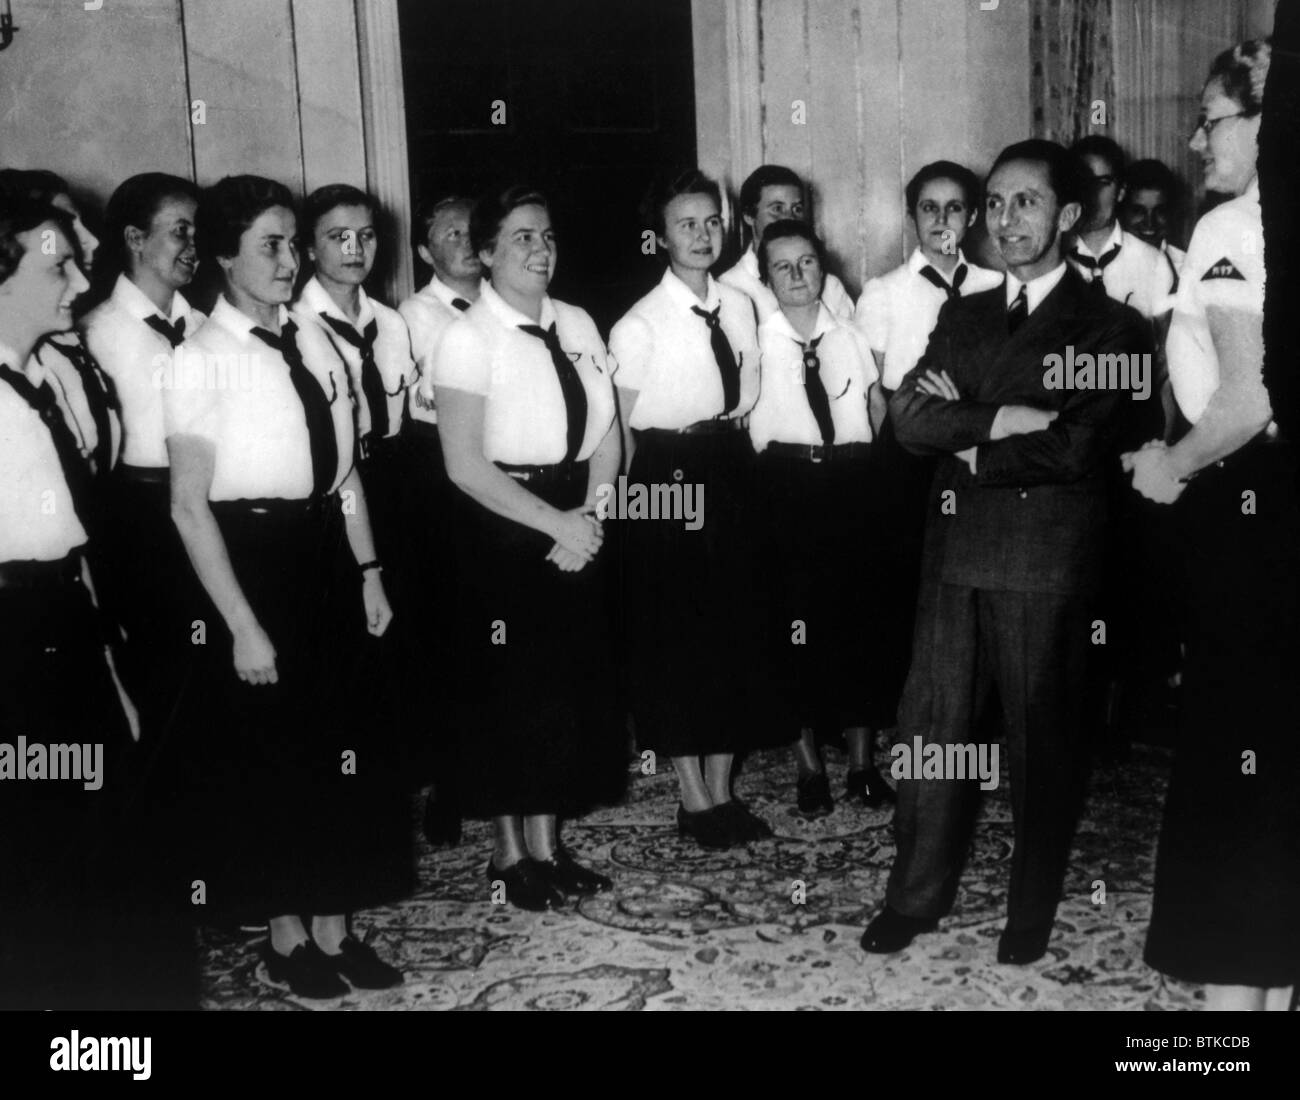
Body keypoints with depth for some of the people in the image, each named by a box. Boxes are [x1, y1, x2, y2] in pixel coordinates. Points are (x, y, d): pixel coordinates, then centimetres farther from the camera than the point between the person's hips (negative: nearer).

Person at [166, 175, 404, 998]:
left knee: (337, 746, 13)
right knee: (268, 753, 8)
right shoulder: (204, 360, -12)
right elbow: (189, 506, -14)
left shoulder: (317, 343, 4)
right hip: (252, 554, -5)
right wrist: (242, 624, -16)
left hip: (325, 551, 6)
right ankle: (286, 936, 27)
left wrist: (368, 572, 6)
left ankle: (334, 928, 29)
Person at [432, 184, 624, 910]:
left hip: (578, 520, 6)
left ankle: (549, 844, 25)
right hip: (503, 524, -6)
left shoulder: (579, 326, 8)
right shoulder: (469, 340, -10)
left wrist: (588, 515, -7)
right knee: (511, 686, 3)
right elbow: (466, 465, -15)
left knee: (572, 682, 10)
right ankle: (510, 854, 19)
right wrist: (556, 523, -16)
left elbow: (608, 435, 8)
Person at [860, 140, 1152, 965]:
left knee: (1043, 737, 8)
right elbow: (910, 416, -1)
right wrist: (1005, 419, -14)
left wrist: (971, 444, -5)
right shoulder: (963, 315, 14)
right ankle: (918, 894, 23)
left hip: (1049, 559, -4)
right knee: (932, 726, 8)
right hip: (957, 549, 5)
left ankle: (1034, 911, 25)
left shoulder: (1109, 324, -3)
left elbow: (1073, 447, -14)